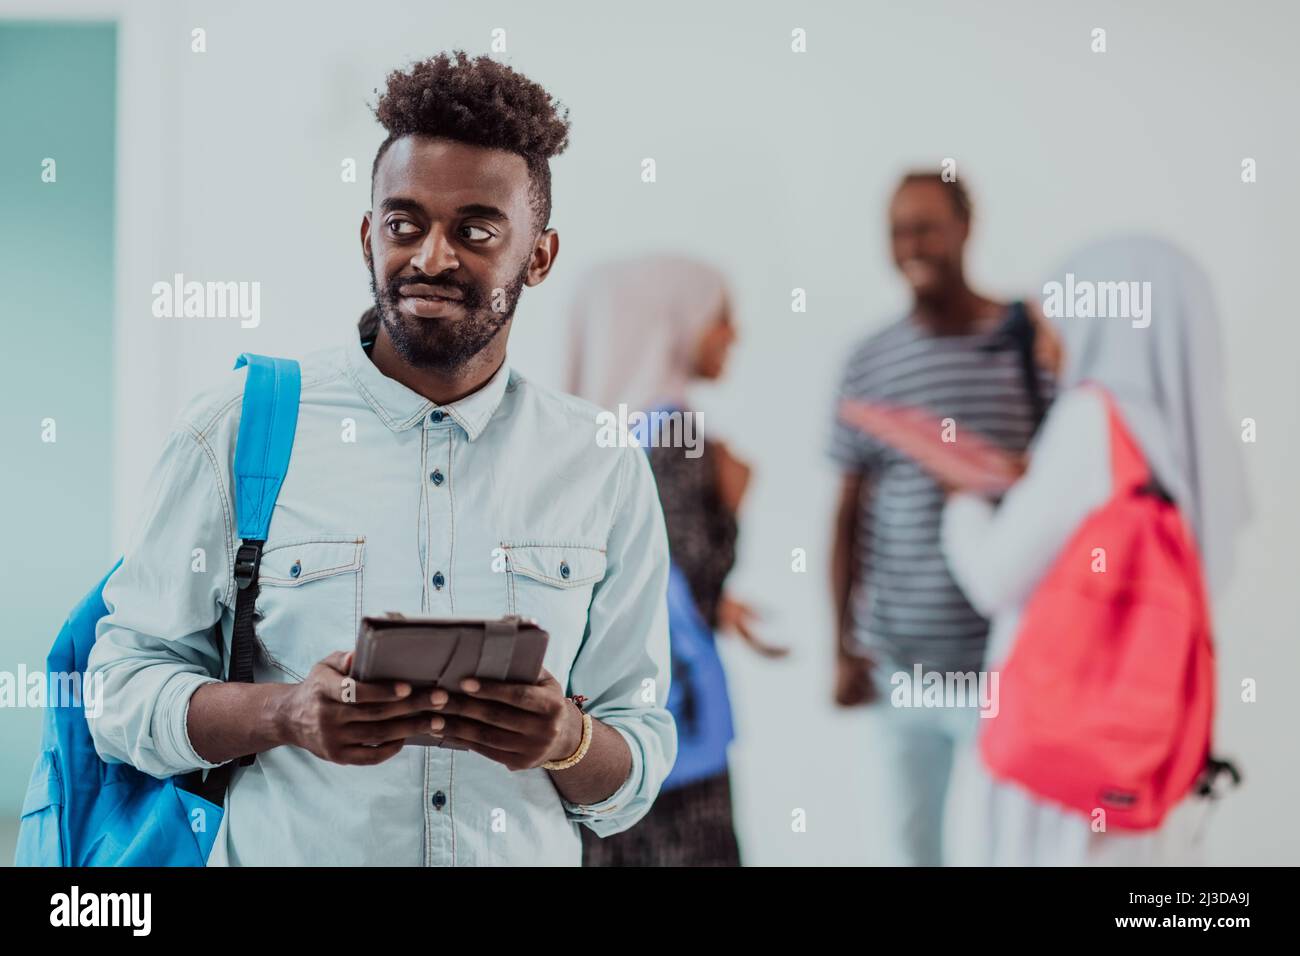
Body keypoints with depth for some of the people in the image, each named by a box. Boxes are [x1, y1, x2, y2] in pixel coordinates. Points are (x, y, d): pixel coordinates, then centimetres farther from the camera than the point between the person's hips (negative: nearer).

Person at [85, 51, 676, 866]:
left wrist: (568, 740, -12)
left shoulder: (607, 474, 6)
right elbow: (124, 693, 1)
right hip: (283, 856, -1)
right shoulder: (234, 433, 1)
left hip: (530, 853, 1)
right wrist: (285, 713, -15)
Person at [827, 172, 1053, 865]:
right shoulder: (869, 364, 3)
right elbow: (850, 513, 7)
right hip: (895, 664, 3)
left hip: (1008, 662, -3)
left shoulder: (1035, 342, -5)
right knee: (907, 841, 11)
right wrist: (844, 646, 3)